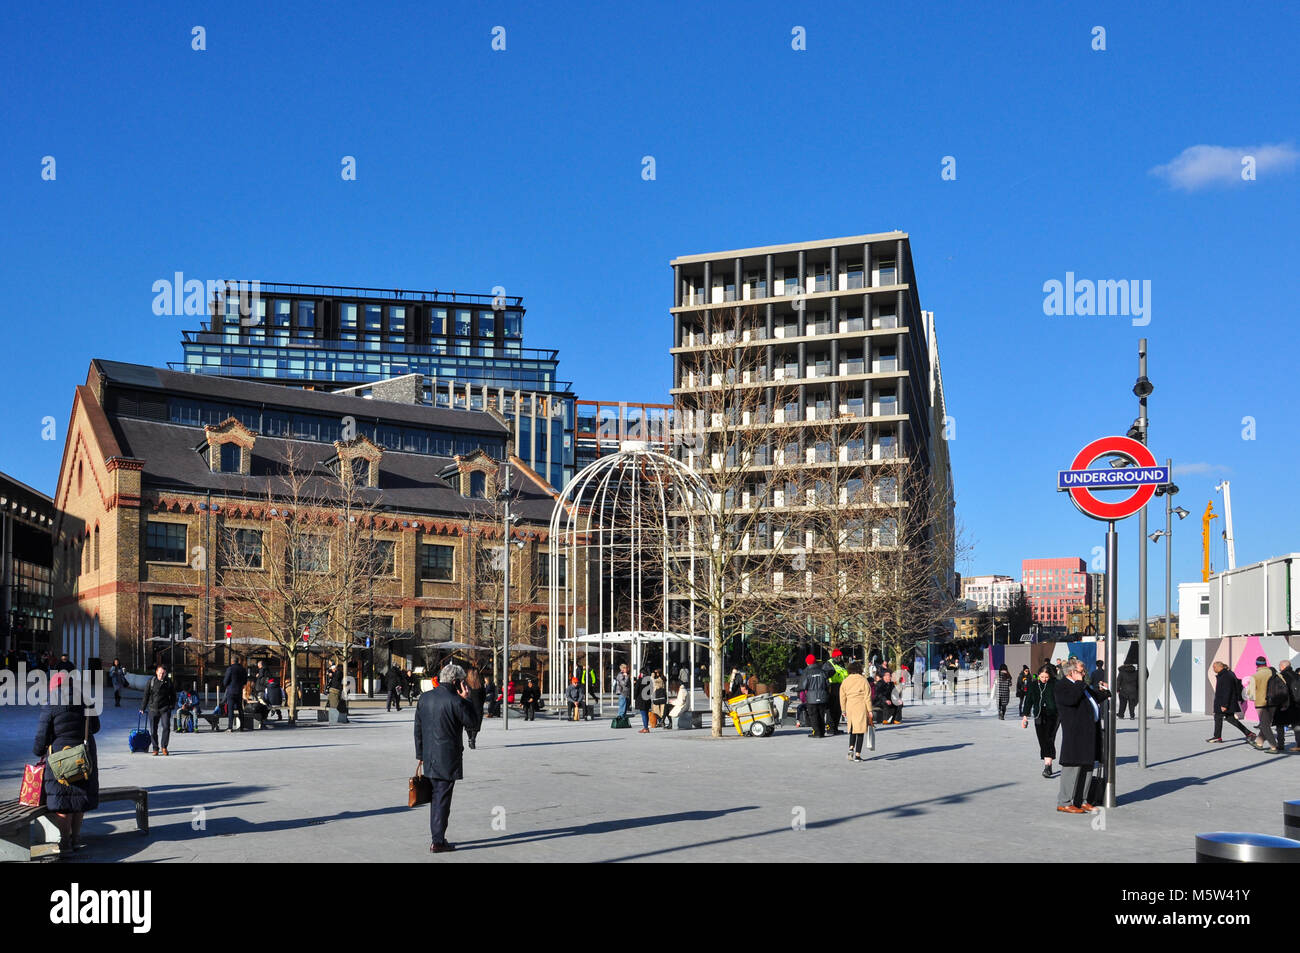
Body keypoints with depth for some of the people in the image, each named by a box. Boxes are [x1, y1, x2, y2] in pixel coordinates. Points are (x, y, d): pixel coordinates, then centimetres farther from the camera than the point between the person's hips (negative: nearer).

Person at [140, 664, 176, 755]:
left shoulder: (169, 682, 3)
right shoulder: (151, 681, 0)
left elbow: (173, 695, 14)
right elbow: (146, 695, 5)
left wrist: (172, 706, 6)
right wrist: (142, 708, 6)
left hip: (165, 709, 0)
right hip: (153, 709, 0)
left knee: (166, 727, -13)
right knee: (153, 730, 3)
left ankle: (164, 746, 3)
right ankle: (155, 749, 15)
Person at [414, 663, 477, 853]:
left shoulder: (424, 697, 4)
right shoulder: (456, 701, -16)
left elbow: (418, 729, 8)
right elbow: (470, 723, -1)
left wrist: (420, 755, 15)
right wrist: (466, 699, -2)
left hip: (429, 757, 6)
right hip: (448, 758, -6)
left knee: (435, 798, 17)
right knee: (442, 799, 0)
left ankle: (436, 836, 25)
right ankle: (437, 842, 3)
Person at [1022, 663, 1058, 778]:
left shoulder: (1055, 684, -3)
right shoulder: (1034, 685, 9)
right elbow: (1029, 700, 14)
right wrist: (1025, 716, 12)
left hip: (1052, 715, -4)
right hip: (1039, 716, 4)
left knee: (1049, 740, -13)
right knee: (1042, 741, 5)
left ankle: (1047, 766, -16)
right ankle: (1048, 765, 14)